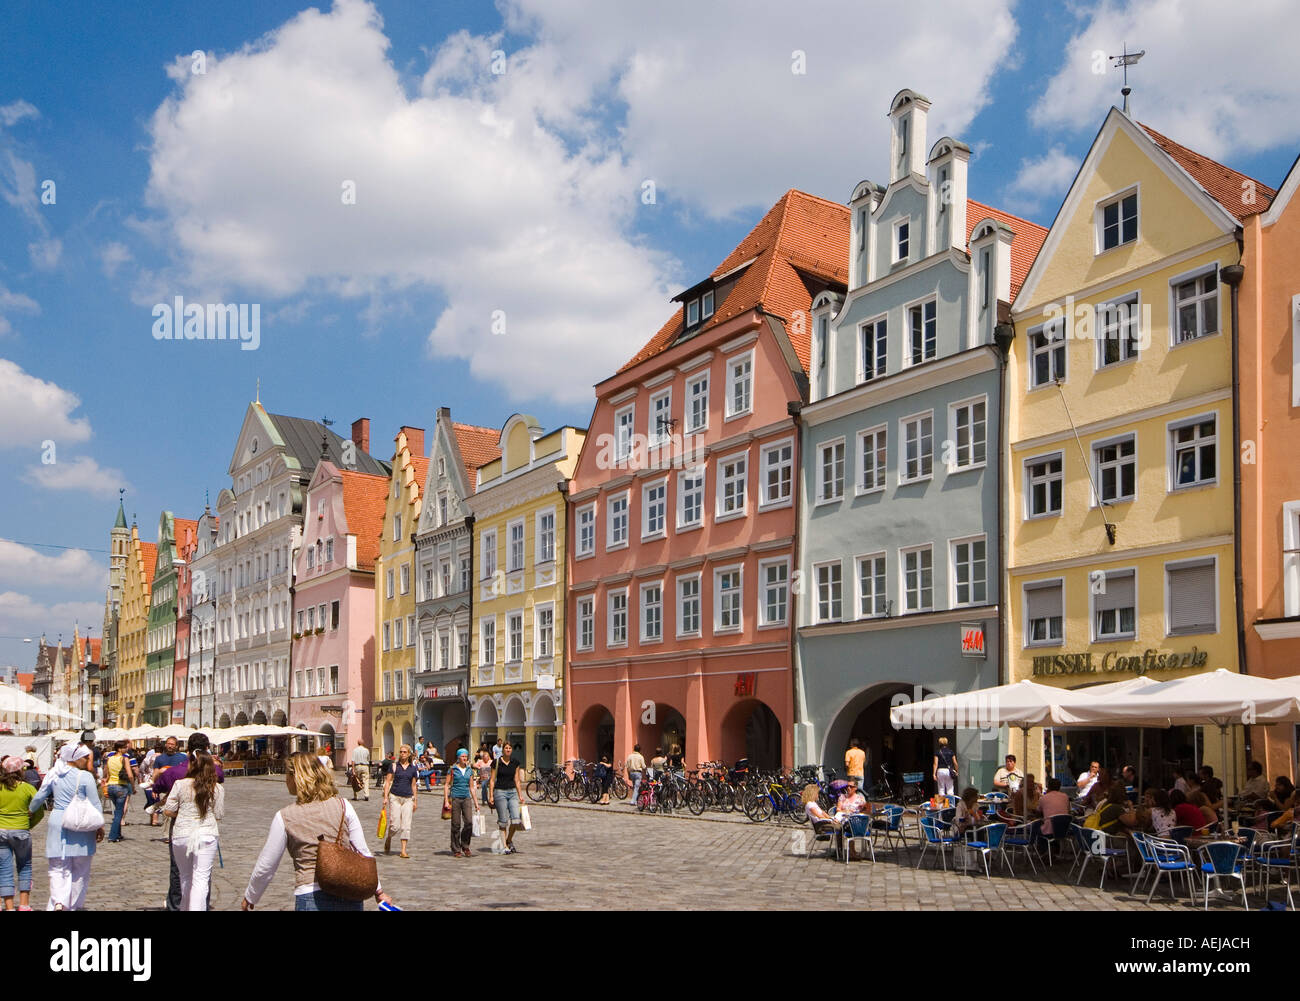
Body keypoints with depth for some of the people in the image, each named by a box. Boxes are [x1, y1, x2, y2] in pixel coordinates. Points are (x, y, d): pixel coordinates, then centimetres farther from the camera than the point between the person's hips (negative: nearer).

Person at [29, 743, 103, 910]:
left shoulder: (53, 775, 4)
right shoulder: (85, 777, -9)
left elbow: (39, 797, 13)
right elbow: (95, 804, -7)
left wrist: (30, 809, 34)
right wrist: (100, 827, 3)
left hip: (57, 822, 3)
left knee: (58, 868, 6)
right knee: (80, 871, 10)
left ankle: (58, 901, -14)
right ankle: (73, 906, 15)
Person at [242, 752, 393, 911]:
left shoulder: (284, 818, -3)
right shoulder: (342, 805, 2)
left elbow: (265, 867, 5)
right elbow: (363, 852, 6)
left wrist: (250, 898, 22)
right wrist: (378, 890, 17)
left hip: (311, 898, -3)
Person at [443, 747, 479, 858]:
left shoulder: (470, 770, 11)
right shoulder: (452, 769, 0)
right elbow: (446, 785, 0)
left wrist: (476, 802, 14)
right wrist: (446, 800, -8)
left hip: (466, 798, 3)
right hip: (455, 798, -3)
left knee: (469, 822, -9)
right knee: (456, 824, -2)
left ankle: (465, 847, 8)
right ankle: (456, 850, 8)